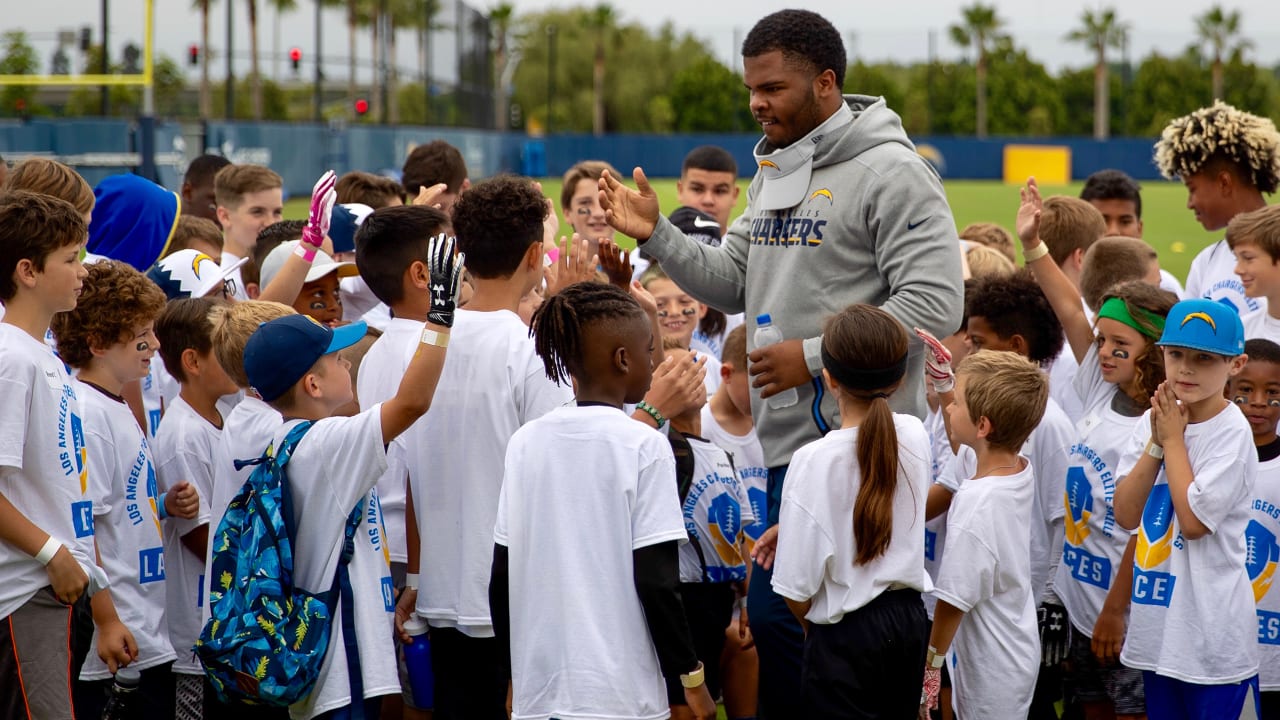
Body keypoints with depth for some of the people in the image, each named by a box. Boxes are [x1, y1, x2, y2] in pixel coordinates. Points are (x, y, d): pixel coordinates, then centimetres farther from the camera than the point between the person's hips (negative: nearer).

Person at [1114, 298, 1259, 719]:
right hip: (1157, 621, 6)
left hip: (1212, 627, -6)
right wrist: (1156, 443, -9)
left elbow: (1194, 522, -19)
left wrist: (1174, 439, -11)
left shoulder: (1232, 432, -13)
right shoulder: (1152, 422, 6)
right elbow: (1126, 515, 0)